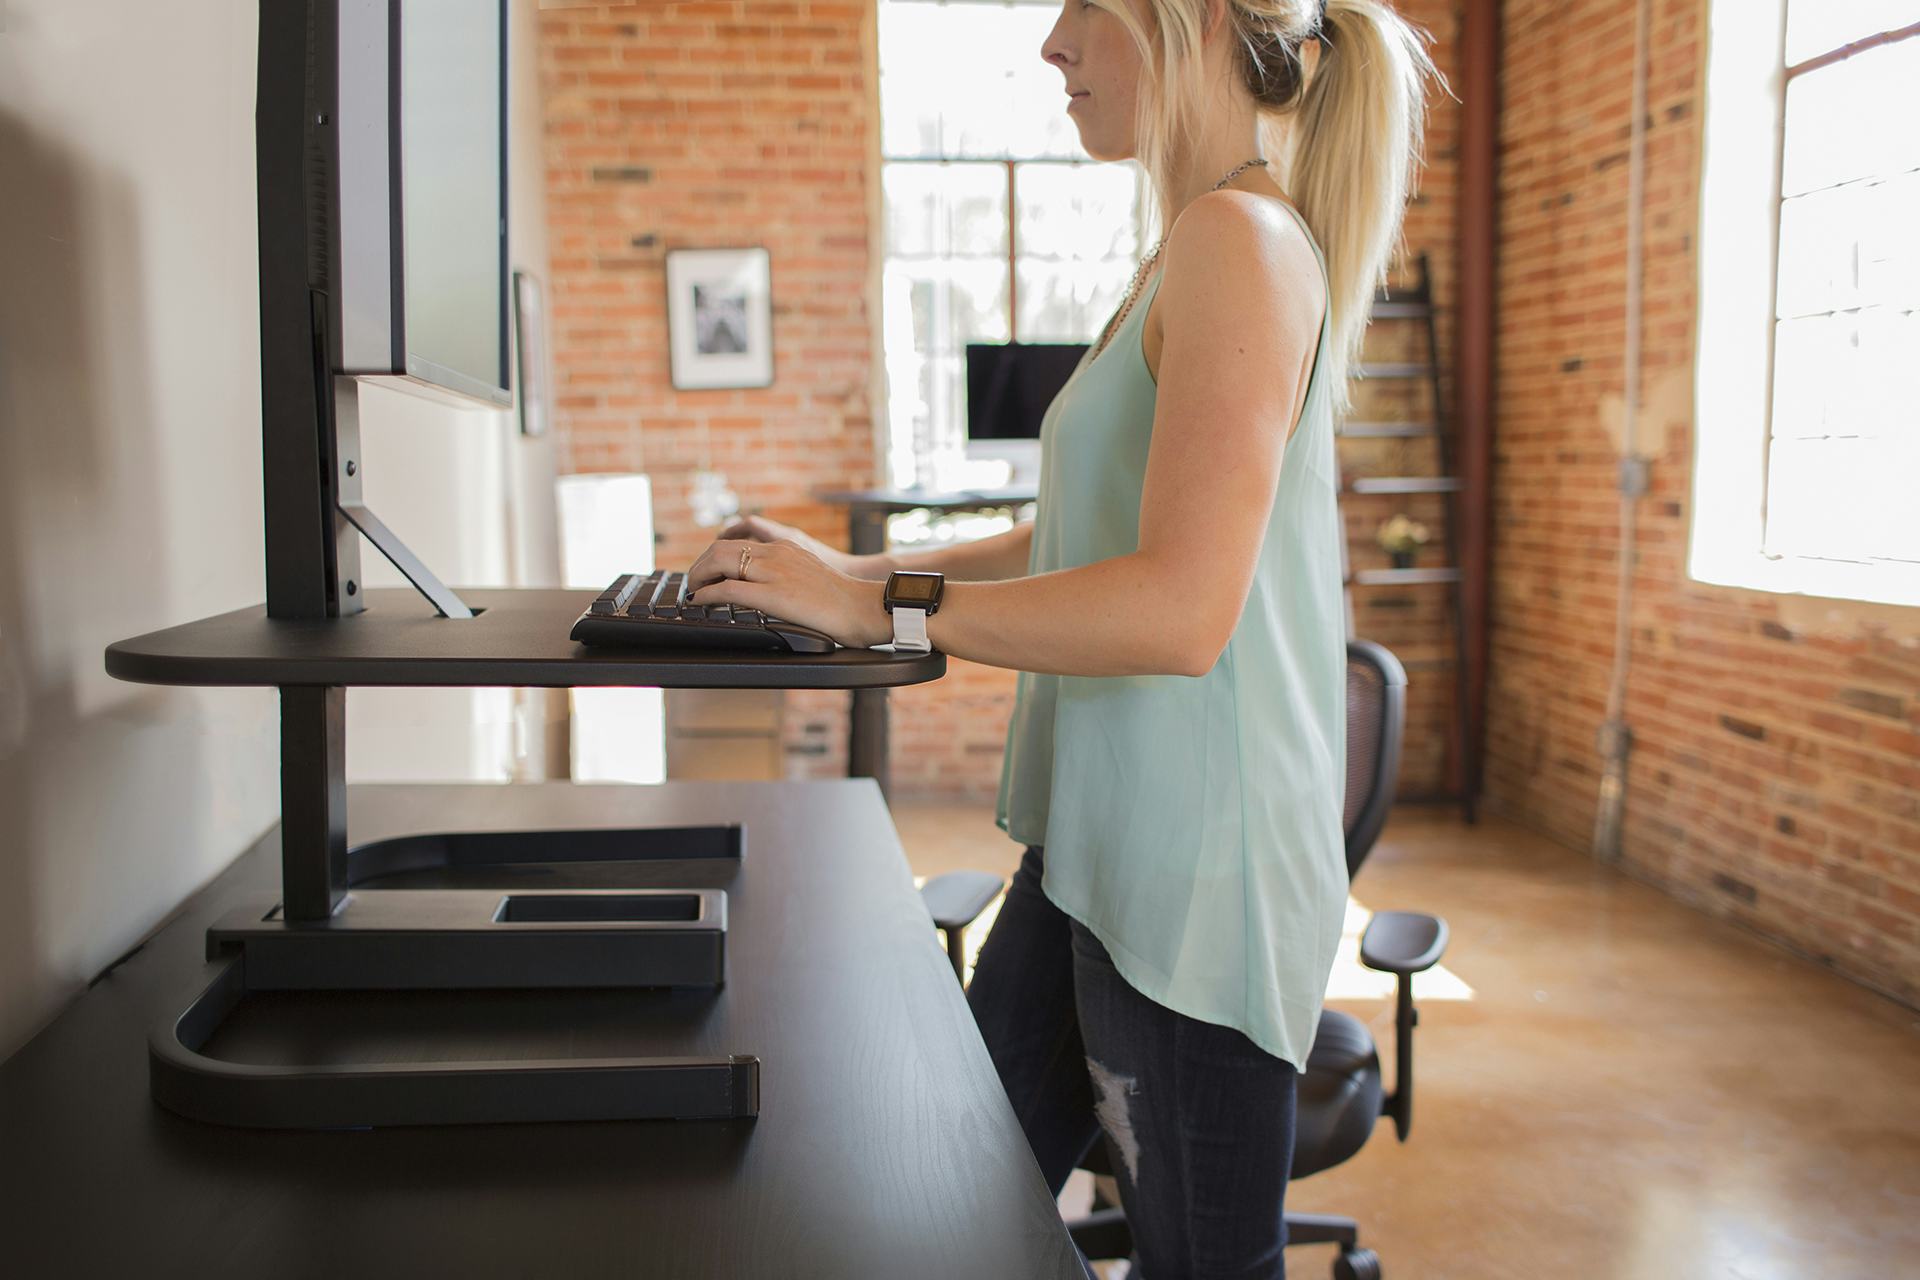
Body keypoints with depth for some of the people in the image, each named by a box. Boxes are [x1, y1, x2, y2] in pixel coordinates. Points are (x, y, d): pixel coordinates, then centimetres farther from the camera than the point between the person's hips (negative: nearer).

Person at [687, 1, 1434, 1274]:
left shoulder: (1242, 240, -16)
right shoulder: (1191, 257, 15)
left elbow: (1182, 608, -27)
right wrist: (877, 564, 13)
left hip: (1196, 874, -10)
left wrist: (876, 605, -22)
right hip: (1101, 847, 10)